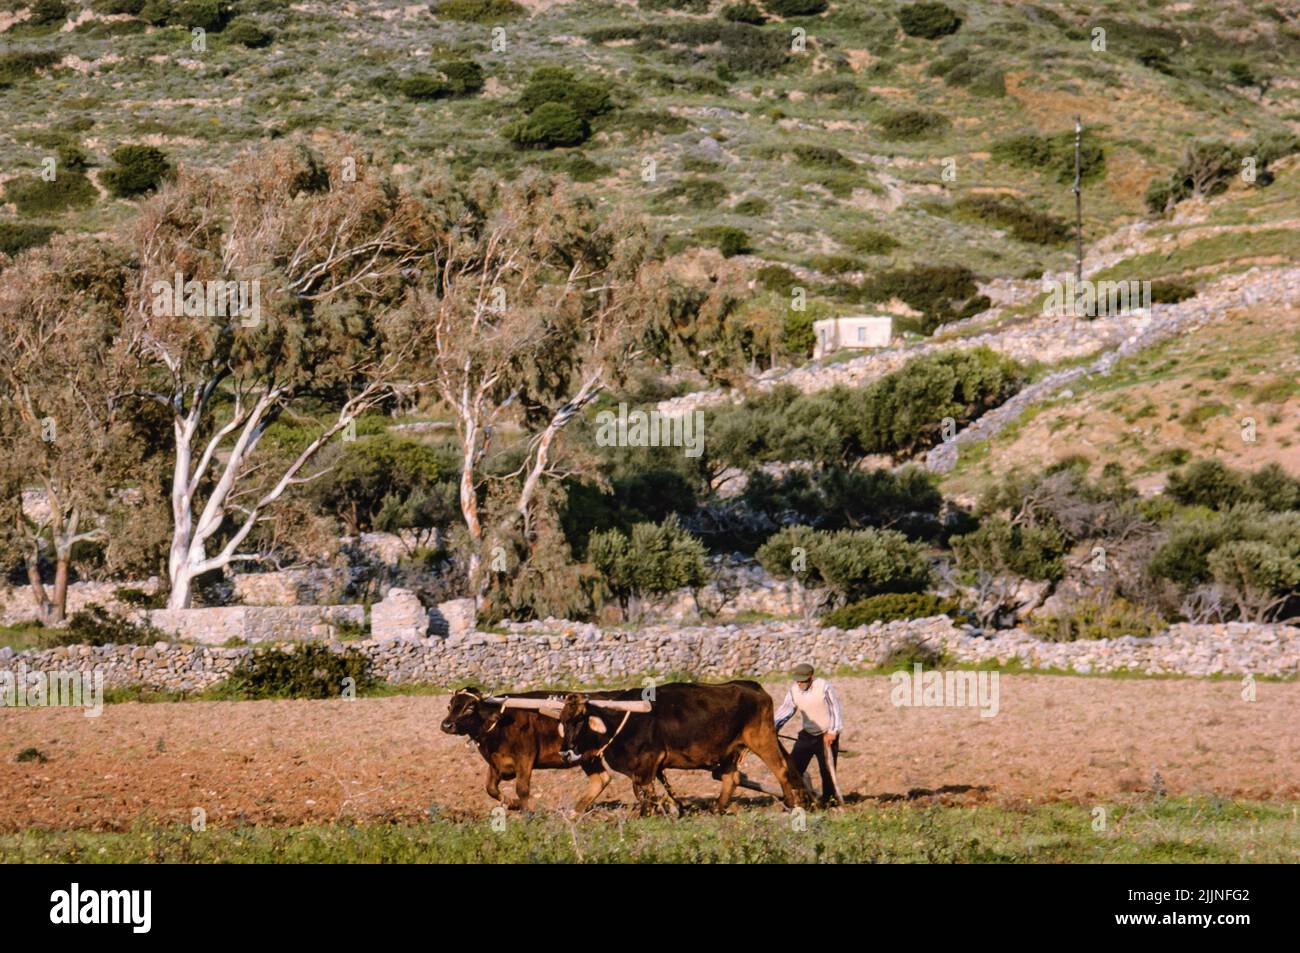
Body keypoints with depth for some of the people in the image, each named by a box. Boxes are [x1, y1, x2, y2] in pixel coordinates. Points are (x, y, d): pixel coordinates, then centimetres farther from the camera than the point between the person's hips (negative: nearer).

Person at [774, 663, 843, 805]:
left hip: (826, 736, -5)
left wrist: (833, 732, -17)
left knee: (827, 772, -3)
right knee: (793, 768, -2)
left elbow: (835, 710, -13)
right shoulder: (794, 690, -2)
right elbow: (784, 711, 3)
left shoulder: (824, 687, -16)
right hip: (807, 735, 5)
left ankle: (827, 803, 10)